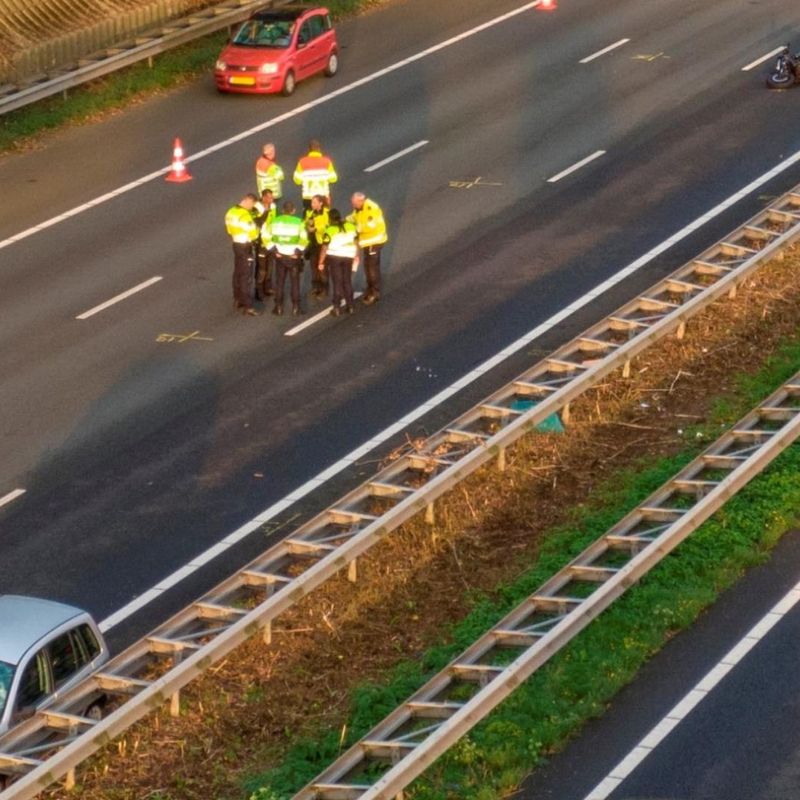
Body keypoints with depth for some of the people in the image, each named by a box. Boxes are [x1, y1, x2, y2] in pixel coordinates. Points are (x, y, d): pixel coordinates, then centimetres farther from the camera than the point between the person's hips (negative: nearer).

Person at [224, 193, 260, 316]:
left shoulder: (231, 212, 4)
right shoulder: (244, 215, -25)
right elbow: (253, 232, -20)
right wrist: (257, 227, 0)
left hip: (236, 244, 9)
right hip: (245, 247, -9)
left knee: (238, 273, 21)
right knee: (246, 277, -5)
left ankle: (238, 300, 33)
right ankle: (247, 306, -4)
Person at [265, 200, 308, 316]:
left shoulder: (275, 221, 0)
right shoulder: (298, 222, -8)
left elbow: (267, 237, -1)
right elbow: (304, 238, -16)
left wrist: (273, 249, 1)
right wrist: (299, 250, -7)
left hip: (279, 256, 2)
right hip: (294, 256, -2)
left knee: (279, 282, 12)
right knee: (295, 282, 8)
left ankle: (279, 307, 12)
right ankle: (295, 307, 8)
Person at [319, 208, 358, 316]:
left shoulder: (330, 230, -14)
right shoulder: (351, 226, 0)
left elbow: (324, 248, -13)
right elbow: (356, 242, 8)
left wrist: (321, 262, -4)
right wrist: (356, 256, 21)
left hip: (334, 257, -3)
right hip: (348, 256, 4)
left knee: (337, 282, 4)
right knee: (347, 281, 15)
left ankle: (337, 308, 4)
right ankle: (350, 306, 19)